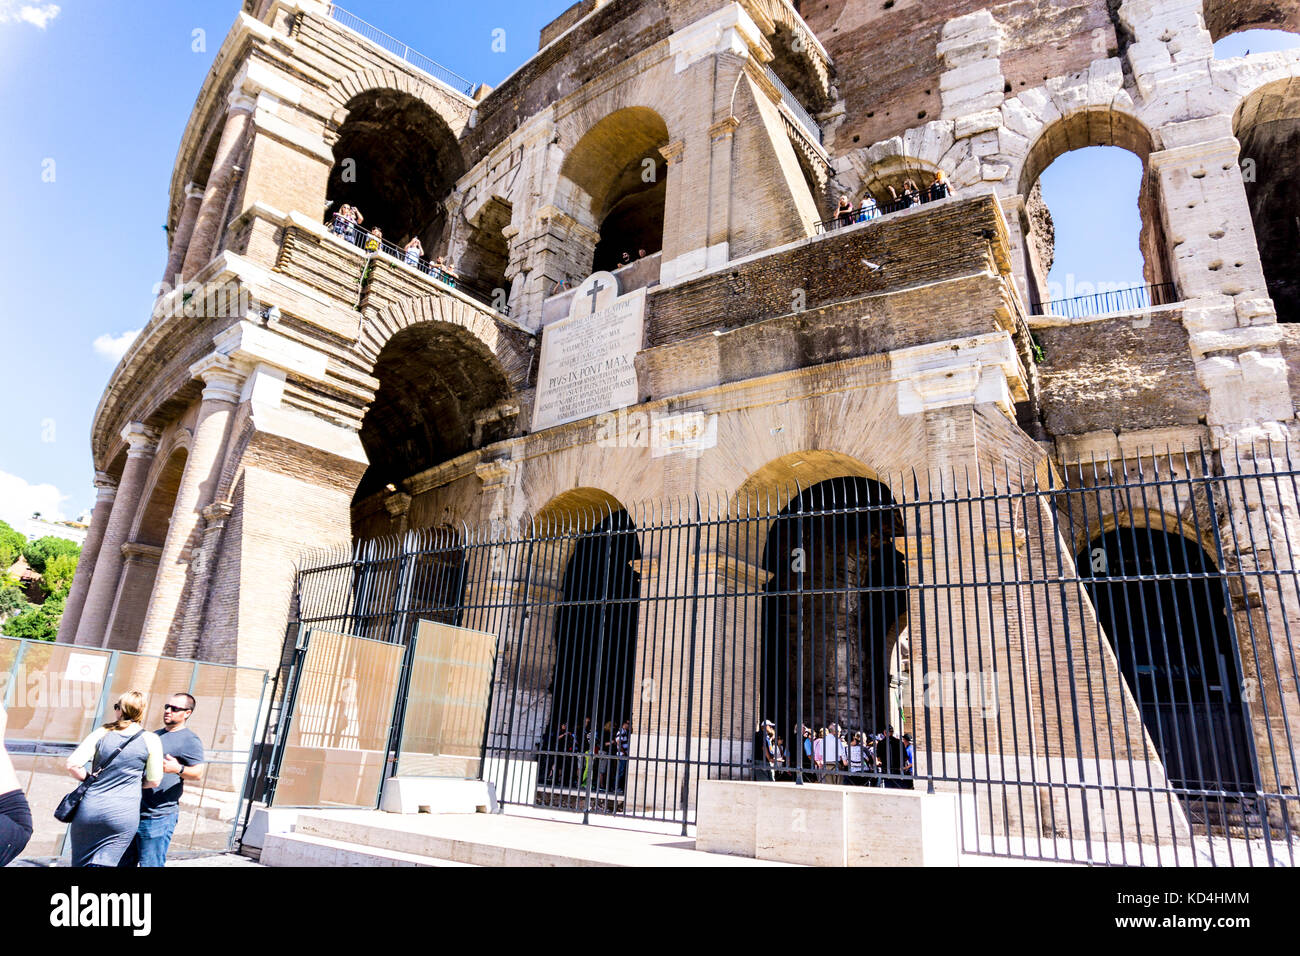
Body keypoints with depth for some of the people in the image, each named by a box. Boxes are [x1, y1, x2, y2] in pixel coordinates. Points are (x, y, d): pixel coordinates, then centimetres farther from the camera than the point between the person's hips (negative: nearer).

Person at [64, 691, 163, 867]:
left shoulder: (102, 733, 1)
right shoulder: (150, 740, -3)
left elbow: (72, 765, -6)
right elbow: (154, 781, 1)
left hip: (90, 808, 2)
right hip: (124, 814, -2)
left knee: (81, 861, 18)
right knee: (104, 862, 3)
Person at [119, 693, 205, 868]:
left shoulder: (190, 740, -8)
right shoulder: (155, 735, 19)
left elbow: (198, 774, -17)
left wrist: (178, 768, -34)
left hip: (158, 816, -8)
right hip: (134, 813, 8)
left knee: (150, 864, -5)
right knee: (124, 862, 14)